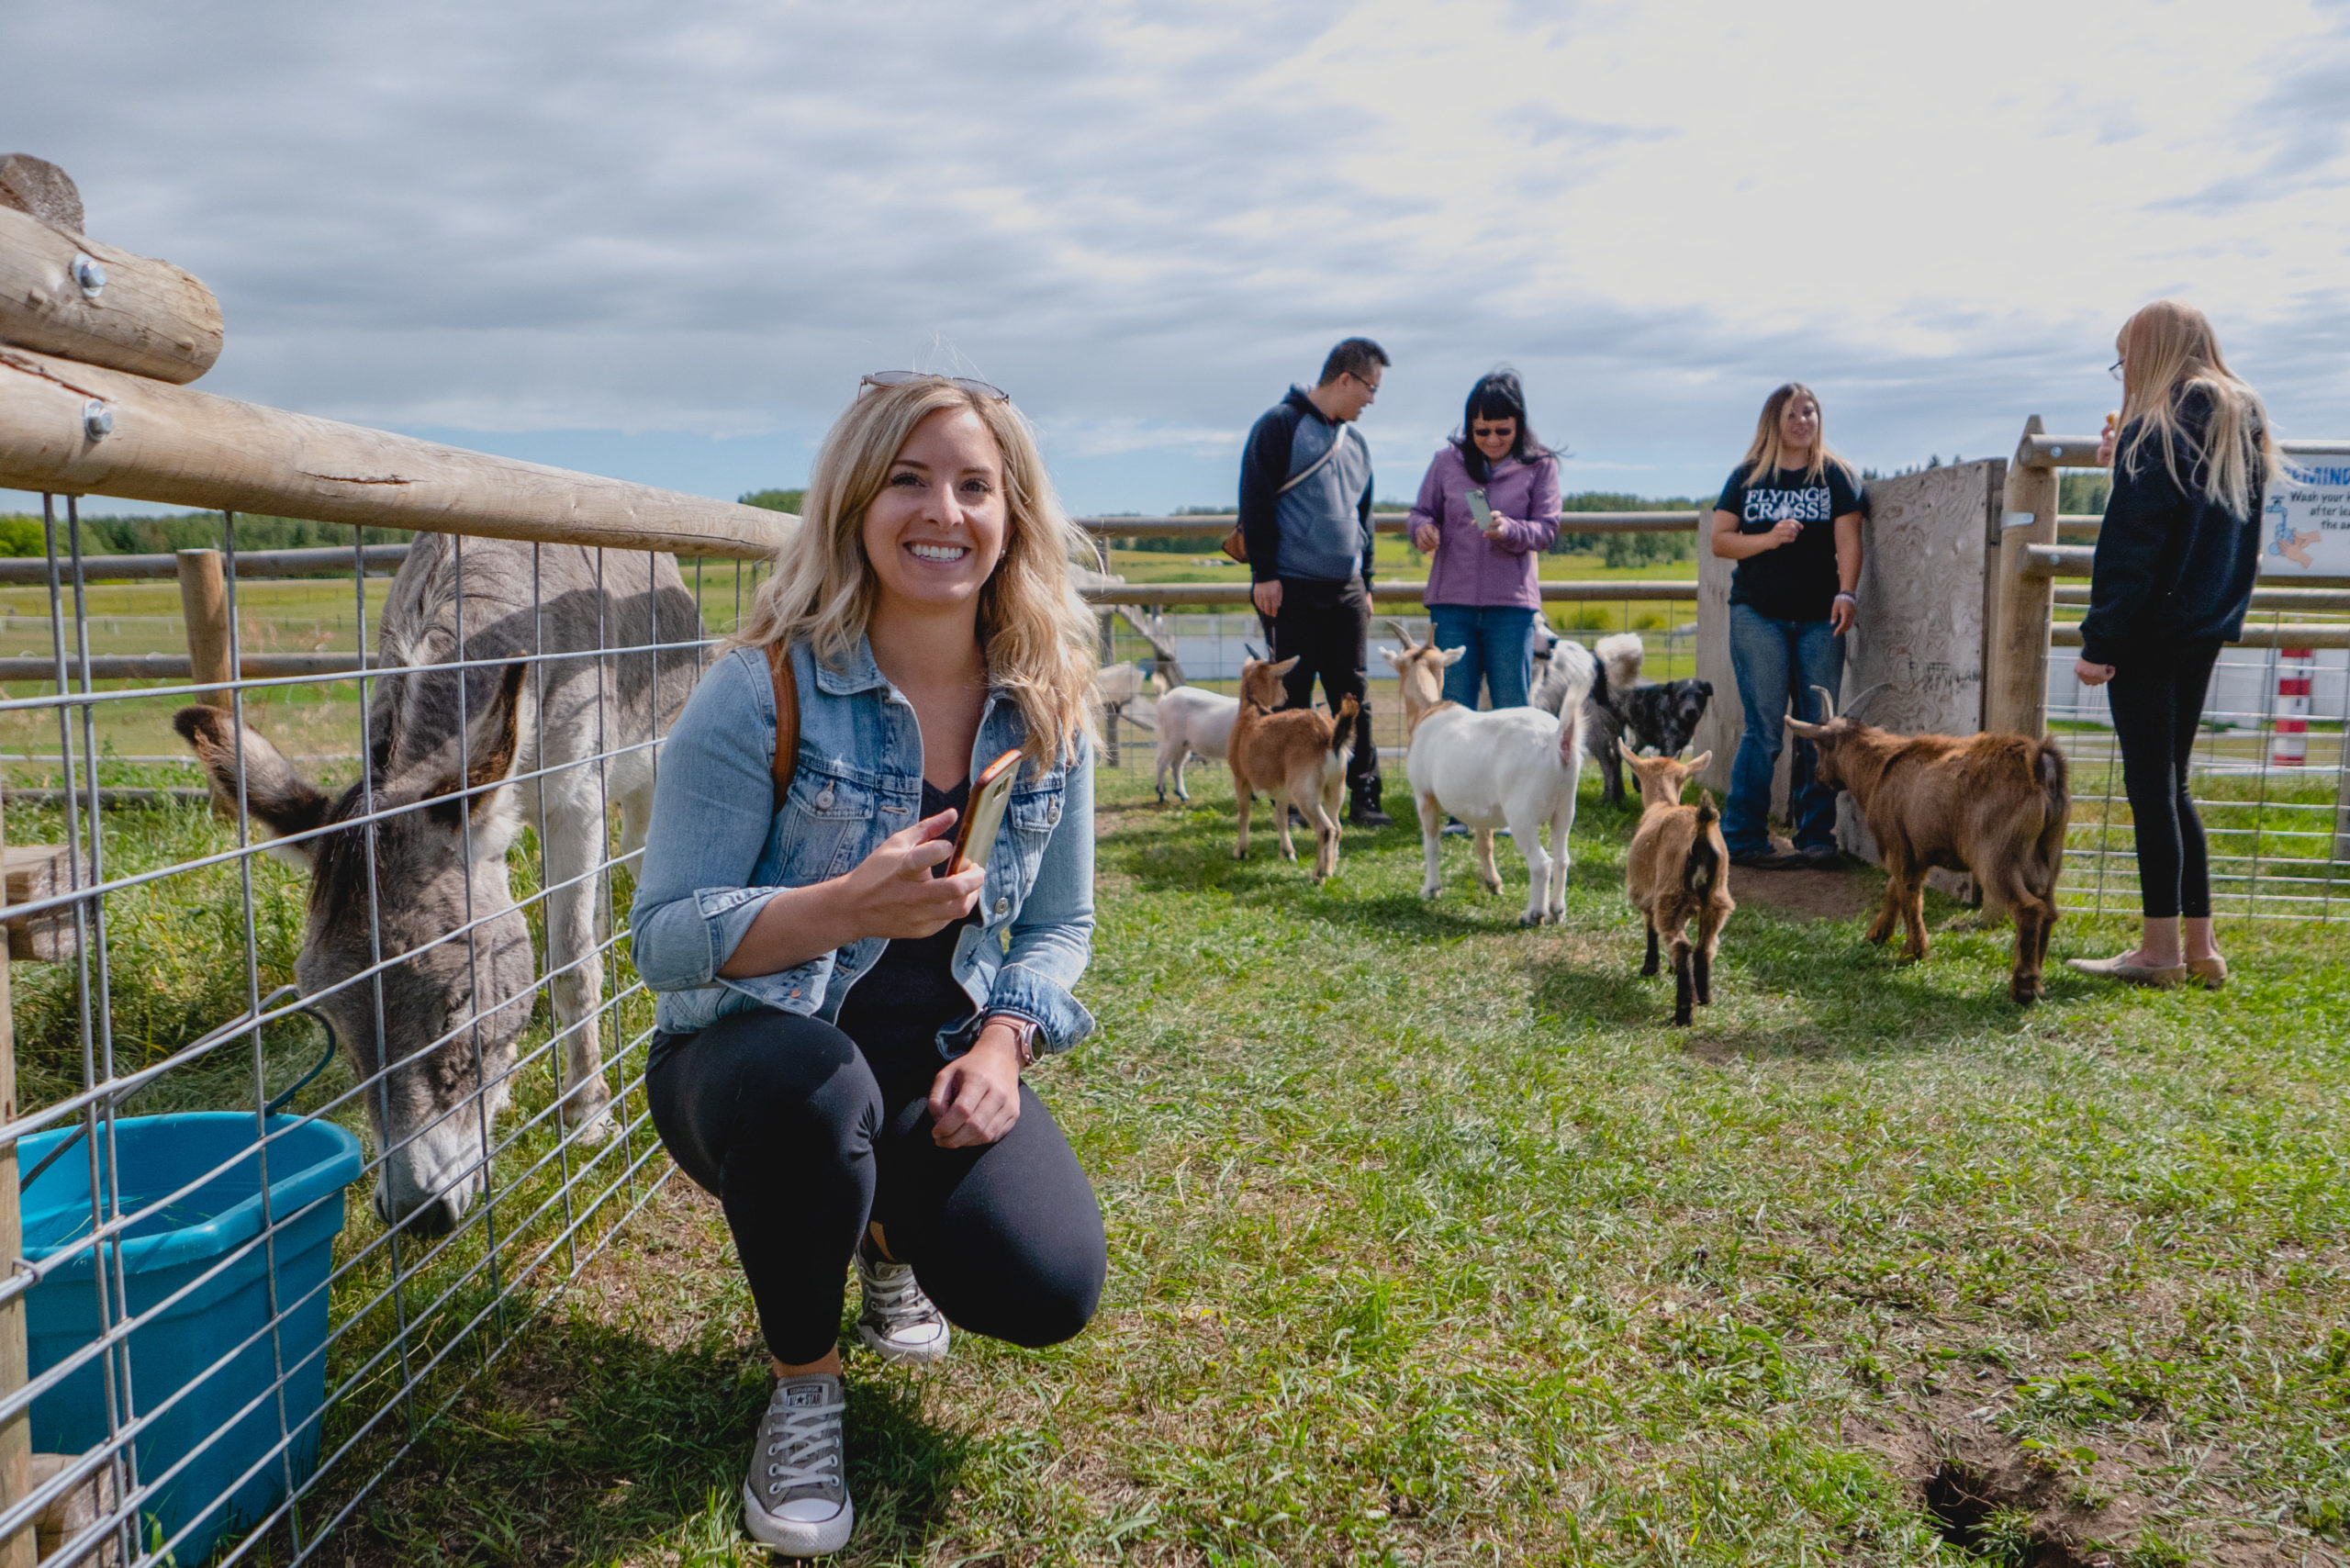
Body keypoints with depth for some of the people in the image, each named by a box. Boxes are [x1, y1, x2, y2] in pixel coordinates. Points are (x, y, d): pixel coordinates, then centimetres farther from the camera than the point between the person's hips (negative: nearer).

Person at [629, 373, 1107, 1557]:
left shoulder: (1046, 706, -3)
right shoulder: (768, 687, -16)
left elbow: (1059, 925, 6)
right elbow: (663, 936, -18)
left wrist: (1003, 1039, -14)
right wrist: (850, 905, -35)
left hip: (941, 1058, 3)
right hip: (750, 1053, -3)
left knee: (1048, 1290, -21)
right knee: (805, 1083, -39)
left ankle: (894, 1230, 21)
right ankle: (803, 1384, -6)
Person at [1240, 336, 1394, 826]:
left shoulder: (1354, 442, 19)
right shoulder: (1281, 425, -4)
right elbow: (1255, 501, -9)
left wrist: (1366, 583, 20)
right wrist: (1264, 573, -14)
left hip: (1346, 592, 7)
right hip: (1292, 591, -6)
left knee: (1354, 694, 4)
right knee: (1292, 696, 0)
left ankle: (1363, 795, 9)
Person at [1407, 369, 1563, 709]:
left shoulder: (1539, 466, 2)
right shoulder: (1447, 460, 5)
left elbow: (1547, 529, -3)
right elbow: (1422, 511, 13)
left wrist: (1509, 530, -23)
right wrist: (1422, 527, -12)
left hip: (1511, 605, -1)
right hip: (1451, 603, 1)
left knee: (1513, 711, 3)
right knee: (1451, 706, 4)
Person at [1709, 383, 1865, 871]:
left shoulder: (1836, 475, 8)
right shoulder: (1748, 476, 9)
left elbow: (1848, 539, -1)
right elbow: (1720, 540, 6)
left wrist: (1846, 592, -17)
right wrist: (1769, 539, -11)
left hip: (1819, 618, 1)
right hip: (1758, 615, -1)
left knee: (1820, 729, 0)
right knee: (1765, 728, -5)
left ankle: (1816, 838, 7)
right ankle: (1743, 838, 2)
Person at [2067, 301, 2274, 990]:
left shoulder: (2158, 426, -11)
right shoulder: (2245, 424, 14)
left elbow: (2131, 543, -17)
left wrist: (2099, 639, -17)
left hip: (2153, 624, -8)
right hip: (2208, 625, 8)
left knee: (2150, 785, -4)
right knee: (2170, 784, 14)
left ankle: (2159, 949, 0)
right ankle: (2199, 946, 14)